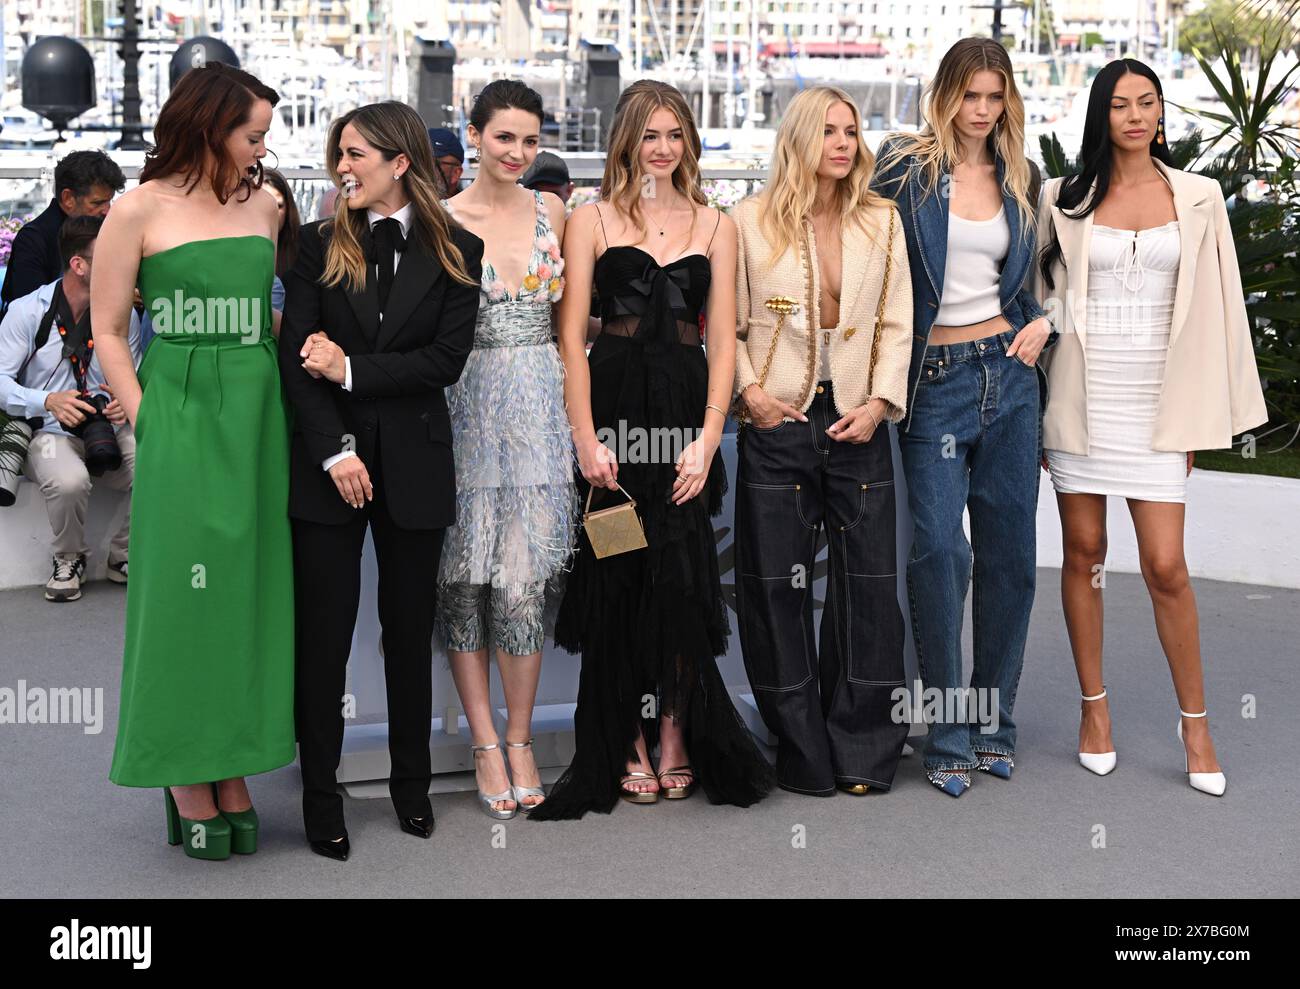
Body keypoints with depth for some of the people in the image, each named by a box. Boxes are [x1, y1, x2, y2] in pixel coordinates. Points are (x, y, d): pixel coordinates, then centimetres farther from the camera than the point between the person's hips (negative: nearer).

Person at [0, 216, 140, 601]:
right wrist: (49, 401, -28)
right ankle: (68, 561, -4)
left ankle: (123, 558, 2)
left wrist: (128, 402, -17)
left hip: (110, 429, 3)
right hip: (50, 432, -3)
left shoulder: (125, 315, 2)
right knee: (69, 480, -37)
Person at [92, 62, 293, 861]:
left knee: (249, 591, 7)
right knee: (183, 593, 0)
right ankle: (187, 780, 11)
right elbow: (108, 332, 0)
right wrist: (148, 424, -6)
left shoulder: (263, 206, 10)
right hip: (180, 418, -4)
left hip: (257, 420, 4)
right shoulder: (142, 210, -2)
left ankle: (234, 772, 18)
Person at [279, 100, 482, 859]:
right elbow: (298, 357, -5)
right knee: (324, 631, 3)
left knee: (411, 628, 10)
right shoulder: (320, 246, 3)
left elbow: (447, 360, -6)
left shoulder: (456, 250, 3)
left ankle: (412, 784, 24)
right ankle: (321, 795, 13)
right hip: (328, 462, 0)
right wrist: (334, 452, -15)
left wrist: (351, 368, -12)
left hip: (413, 463, 0)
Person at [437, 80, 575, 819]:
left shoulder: (551, 212, 10)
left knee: (528, 578, -1)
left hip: (539, 405, 2)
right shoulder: (442, 219, 0)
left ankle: (520, 743, 10)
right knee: (467, 575, 1)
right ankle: (487, 747, 11)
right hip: (467, 405, -2)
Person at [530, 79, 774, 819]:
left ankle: (677, 738, 12)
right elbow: (572, 336, 0)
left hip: (685, 410, 1)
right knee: (618, 580, 2)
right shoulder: (592, 221, 7)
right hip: (613, 407, -1)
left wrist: (708, 439, -5)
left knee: (680, 577, -2)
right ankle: (631, 748, 12)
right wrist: (585, 439, -9)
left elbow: (722, 339, 6)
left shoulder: (715, 225, 12)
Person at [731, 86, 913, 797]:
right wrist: (748, 391, -8)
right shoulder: (751, 222, 2)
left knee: (869, 583, 1)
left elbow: (896, 323, 8)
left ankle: (862, 748, 13)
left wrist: (879, 403, -4)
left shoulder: (881, 221, 9)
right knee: (777, 586, 1)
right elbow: (727, 325, 5)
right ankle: (802, 750, 14)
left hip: (858, 422, 2)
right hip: (778, 421, -1)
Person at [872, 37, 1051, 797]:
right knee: (939, 550, -10)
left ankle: (995, 723, 18)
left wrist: (1043, 323, 4)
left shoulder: (1022, 180, 12)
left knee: (1010, 551, 5)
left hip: (1008, 372, 4)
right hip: (935, 379, -4)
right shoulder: (904, 166, -1)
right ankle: (949, 735, 1)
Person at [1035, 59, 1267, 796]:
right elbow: (1043, 297, 9)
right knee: (1084, 554, 6)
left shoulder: (1198, 198, 5)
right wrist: (1034, 406, 2)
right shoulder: (1065, 199, 4)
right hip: (1082, 397, 1)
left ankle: (1196, 722, 11)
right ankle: (1095, 708, 20)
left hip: (1156, 400, -1)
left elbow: (1214, 308, 6)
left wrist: (1201, 418, 2)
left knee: (1166, 567, -4)